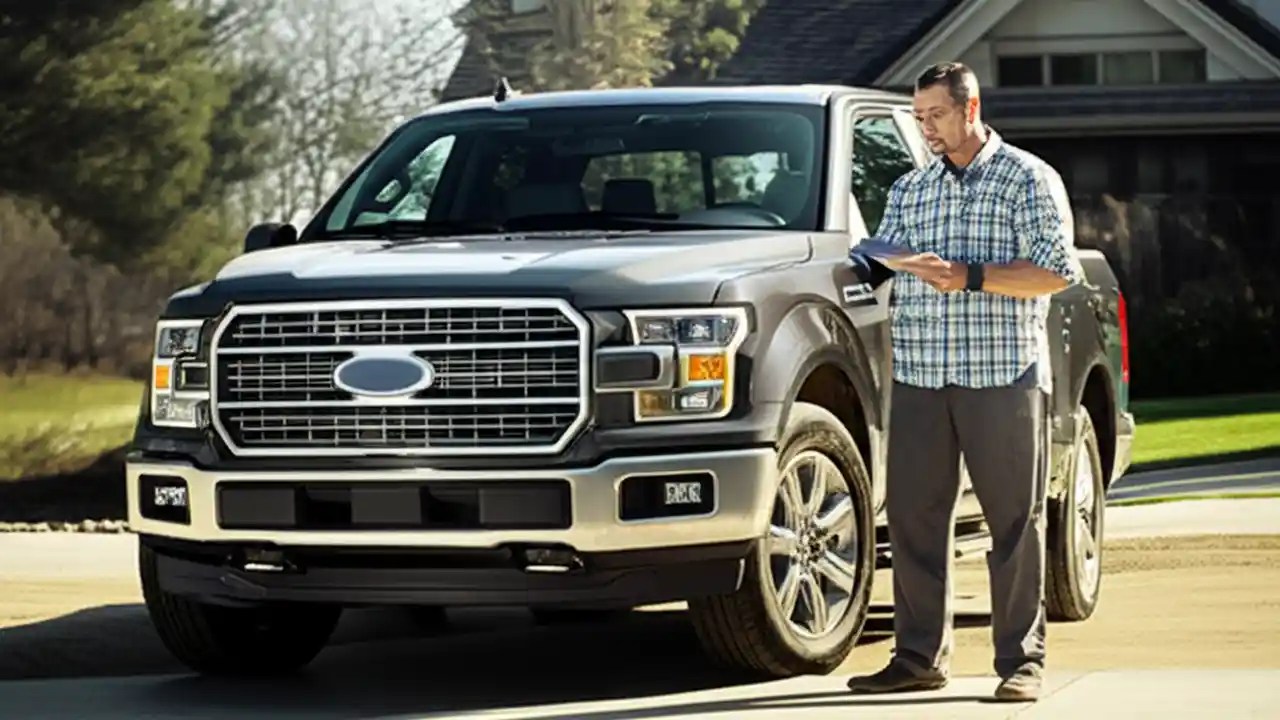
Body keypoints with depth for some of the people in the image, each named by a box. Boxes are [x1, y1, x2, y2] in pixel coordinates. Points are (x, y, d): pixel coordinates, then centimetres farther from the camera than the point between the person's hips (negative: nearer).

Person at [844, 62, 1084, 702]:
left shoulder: (1027, 179, 2)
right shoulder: (909, 189, 18)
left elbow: (1058, 272, -6)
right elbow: (882, 262, 22)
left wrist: (970, 277, -15)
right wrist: (896, 264, -3)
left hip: (1004, 373, -5)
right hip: (919, 373, 5)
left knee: (1014, 518, -2)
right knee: (912, 513, 1)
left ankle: (1021, 660, 2)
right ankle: (920, 655, 8)